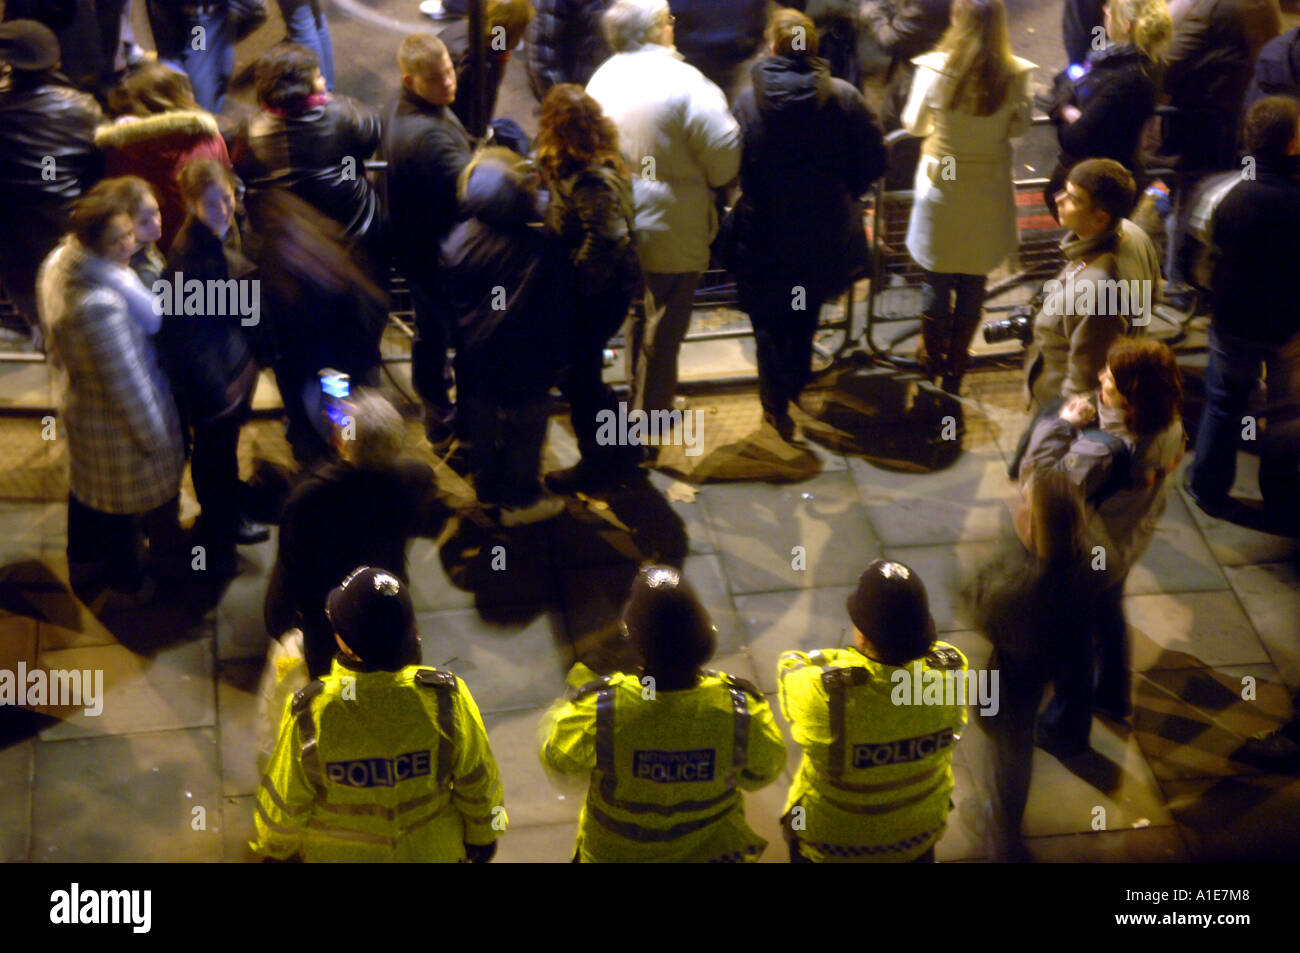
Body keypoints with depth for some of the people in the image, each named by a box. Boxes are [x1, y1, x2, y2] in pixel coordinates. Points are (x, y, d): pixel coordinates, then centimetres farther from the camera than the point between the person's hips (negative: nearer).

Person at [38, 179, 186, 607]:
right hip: (117, 422, -8)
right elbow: (126, 383, -31)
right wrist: (155, 437, -17)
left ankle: (83, 562, 56)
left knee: (86, 484, 31)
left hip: (77, 402, 8)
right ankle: (125, 583, 46)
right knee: (122, 502, 19)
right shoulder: (100, 304, -43)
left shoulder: (57, 264, -13)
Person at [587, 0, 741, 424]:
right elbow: (724, 152, -19)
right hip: (672, 230, -6)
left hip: (619, 227, 6)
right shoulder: (681, 81, -20)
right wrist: (708, 180, 1)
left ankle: (637, 399, 38)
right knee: (664, 327, 7)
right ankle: (650, 417, 17)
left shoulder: (601, 80, -1)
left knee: (637, 314, 24)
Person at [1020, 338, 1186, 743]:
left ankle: (1065, 727, 39)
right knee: (1108, 615, 34)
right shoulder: (1169, 426, -18)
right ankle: (1113, 695, 58)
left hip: (1086, 556, -8)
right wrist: (1095, 413, -11)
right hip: (1127, 546, 8)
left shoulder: (1105, 451, -42)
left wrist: (1060, 425, -29)